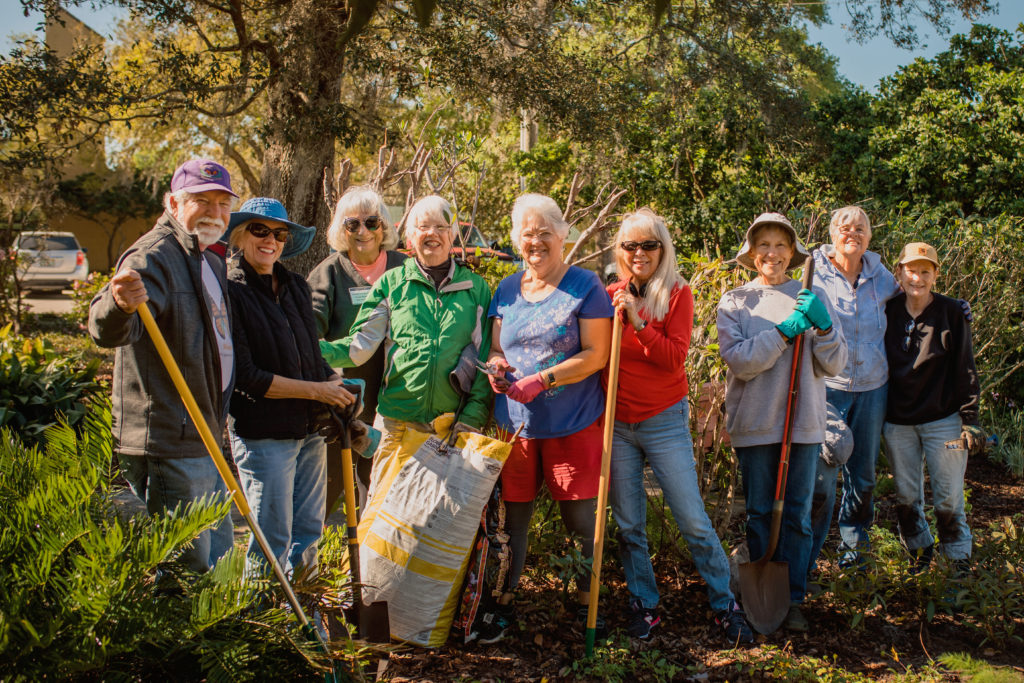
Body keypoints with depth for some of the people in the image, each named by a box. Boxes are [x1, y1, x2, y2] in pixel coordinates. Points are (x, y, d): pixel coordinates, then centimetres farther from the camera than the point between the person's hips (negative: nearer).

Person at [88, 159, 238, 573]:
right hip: (168, 445, -10)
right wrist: (120, 306, -53)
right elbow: (105, 333, -31)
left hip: (205, 440, 10)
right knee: (187, 568, -4)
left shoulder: (212, 263, 17)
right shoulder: (153, 257, -14)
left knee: (219, 563, 19)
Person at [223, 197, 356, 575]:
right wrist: (317, 391, -14)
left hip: (310, 429, 7)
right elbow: (245, 376, -15)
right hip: (262, 433, -7)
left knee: (309, 531, 14)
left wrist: (335, 384, 0)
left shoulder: (296, 287, 12)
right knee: (272, 540, 0)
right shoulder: (230, 292, -10)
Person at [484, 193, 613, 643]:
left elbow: (595, 354, -10)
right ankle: (504, 604, 23)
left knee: (581, 520, 3)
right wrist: (495, 366, -6)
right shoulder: (507, 290, 11)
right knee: (512, 515, 8)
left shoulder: (585, 287, -4)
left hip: (573, 425, -4)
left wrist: (539, 381, -19)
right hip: (514, 423, 4)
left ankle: (585, 602, 22)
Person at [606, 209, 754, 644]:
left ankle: (725, 604, 15)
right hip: (617, 423, 3)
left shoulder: (677, 294, -3)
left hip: (664, 423, -2)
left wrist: (637, 321, -24)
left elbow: (674, 357, -16)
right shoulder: (610, 297, 4)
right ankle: (643, 604, 24)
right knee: (628, 524, 8)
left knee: (692, 519, -1)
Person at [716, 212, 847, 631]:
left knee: (797, 515, 5)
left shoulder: (812, 299, 7)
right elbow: (738, 359, -11)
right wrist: (785, 331, -19)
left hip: (803, 423, 1)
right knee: (759, 514, 6)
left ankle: (793, 598, 15)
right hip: (755, 424, -1)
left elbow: (834, 365, 2)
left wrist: (823, 326, -15)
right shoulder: (735, 302, 4)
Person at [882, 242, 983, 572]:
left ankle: (959, 558, 18)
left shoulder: (951, 312, -4)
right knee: (906, 495, 11)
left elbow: (965, 369, -3)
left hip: (942, 419, -2)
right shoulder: (888, 311, 2)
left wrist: (969, 420, -7)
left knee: (949, 496, 2)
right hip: (897, 421, 3)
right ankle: (919, 550, 29)